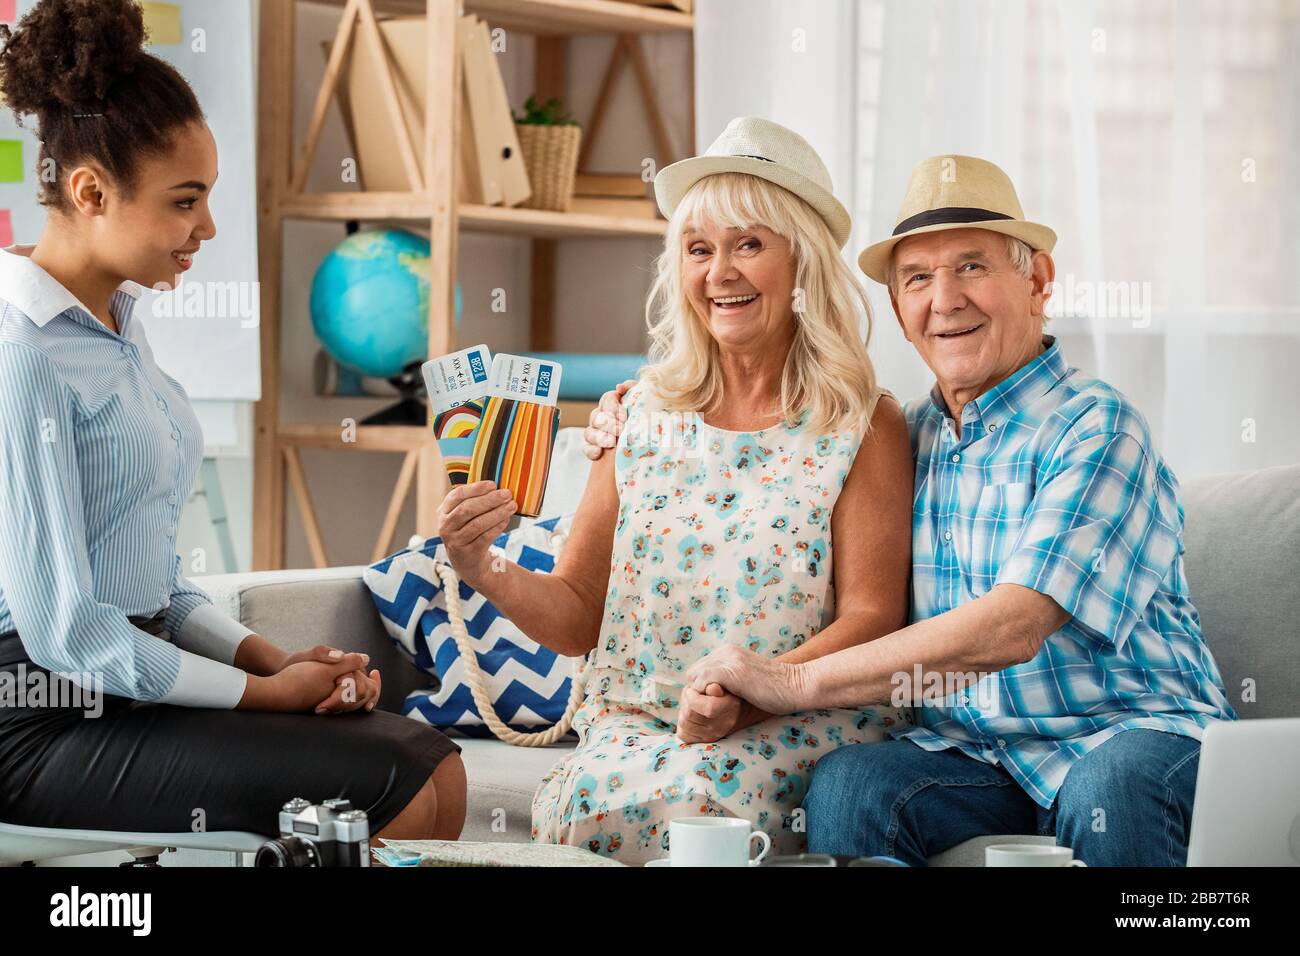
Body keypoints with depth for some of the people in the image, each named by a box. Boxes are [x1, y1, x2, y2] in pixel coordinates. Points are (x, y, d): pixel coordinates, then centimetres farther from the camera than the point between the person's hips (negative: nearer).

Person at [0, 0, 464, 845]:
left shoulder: (121, 323, 13)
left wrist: (272, 659, 3)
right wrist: (265, 693, -11)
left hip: (137, 674, 9)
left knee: (436, 767, -5)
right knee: (391, 790, -19)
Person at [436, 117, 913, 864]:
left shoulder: (865, 428, 0)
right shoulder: (641, 417, 9)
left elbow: (872, 618, -7)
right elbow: (578, 616, 9)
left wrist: (746, 698, -23)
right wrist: (487, 572, -12)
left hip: (802, 725, -2)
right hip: (638, 723, 2)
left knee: (699, 799, -35)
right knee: (579, 807, -31)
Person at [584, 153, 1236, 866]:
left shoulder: (1097, 433, -9)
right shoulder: (907, 438, 12)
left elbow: (1012, 627, -22)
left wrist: (798, 684, -21)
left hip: (1130, 734, -4)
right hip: (970, 753, 5)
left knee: (1112, 785, -39)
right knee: (846, 786, -27)